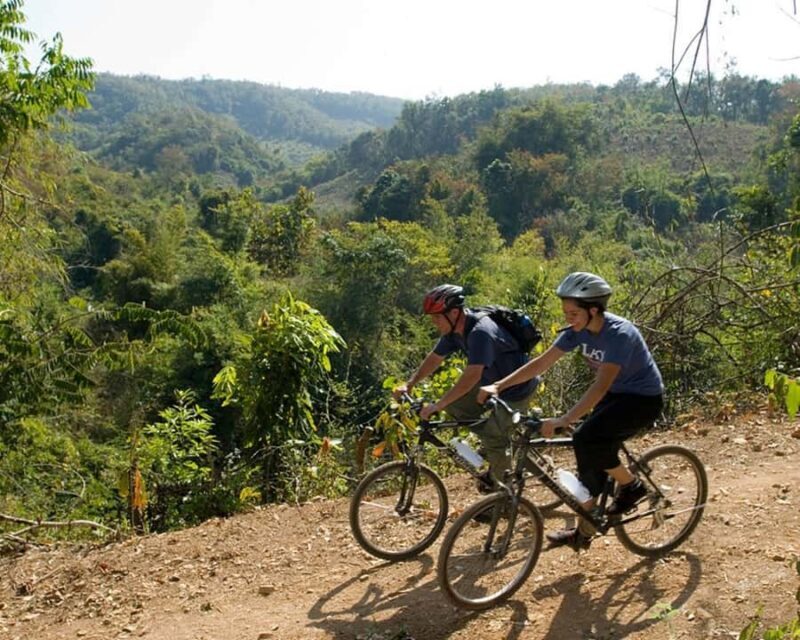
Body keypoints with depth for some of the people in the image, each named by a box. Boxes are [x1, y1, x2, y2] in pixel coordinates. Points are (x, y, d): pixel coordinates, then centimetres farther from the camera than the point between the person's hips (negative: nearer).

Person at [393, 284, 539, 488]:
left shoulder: (481, 332, -33)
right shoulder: (454, 330, -5)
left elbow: (472, 375, -41)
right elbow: (434, 358, 6)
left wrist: (437, 405, -41)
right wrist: (408, 385, -2)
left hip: (516, 390, -9)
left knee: (494, 441, -11)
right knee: (452, 404, 1)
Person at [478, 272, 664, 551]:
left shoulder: (619, 334, -30)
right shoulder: (578, 330, -9)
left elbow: (601, 385, -40)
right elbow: (541, 363, -9)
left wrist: (563, 420, -48)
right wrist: (498, 386, -18)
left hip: (643, 399, -7)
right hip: (615, 395, 7)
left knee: (586, 439, -25)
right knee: (591, 458, 0)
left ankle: (631, 486, -1)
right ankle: (584, 531, 13)